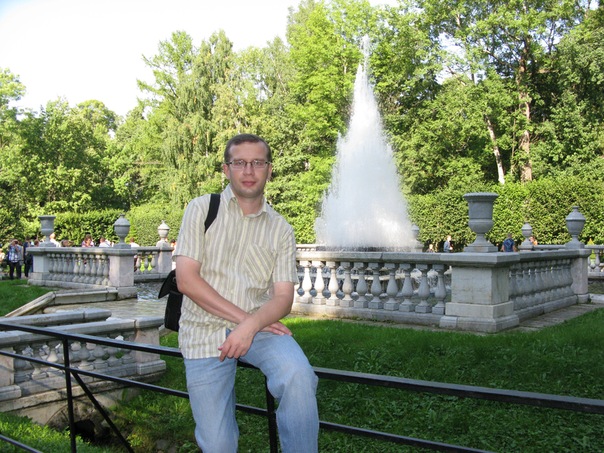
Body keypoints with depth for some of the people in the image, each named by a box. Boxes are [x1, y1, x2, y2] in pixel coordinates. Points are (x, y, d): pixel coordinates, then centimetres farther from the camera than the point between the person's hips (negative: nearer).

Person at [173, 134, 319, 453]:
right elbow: (186, 279, -7)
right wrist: (244, 316, -14)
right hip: (205, 331, -1)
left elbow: (283, 297, -1)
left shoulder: (281, 230, 7)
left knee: (298, 376, -30)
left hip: (258, 328, 1)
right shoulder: (202, 209, 2)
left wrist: (251, 325, -22)